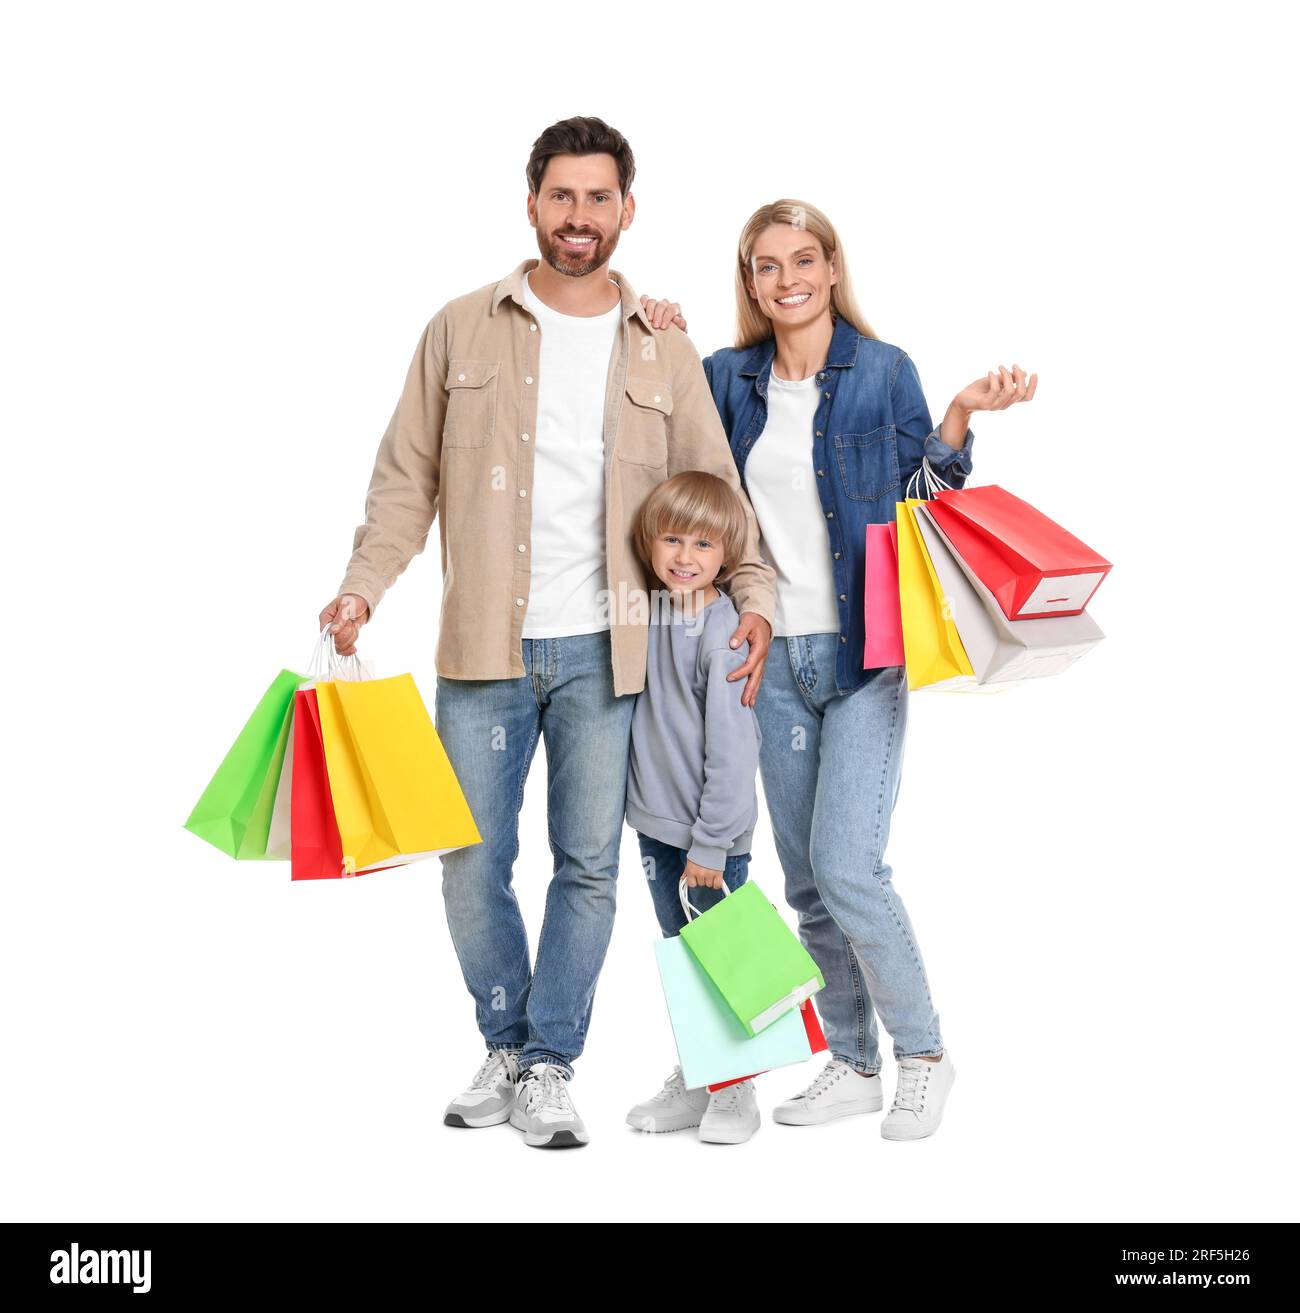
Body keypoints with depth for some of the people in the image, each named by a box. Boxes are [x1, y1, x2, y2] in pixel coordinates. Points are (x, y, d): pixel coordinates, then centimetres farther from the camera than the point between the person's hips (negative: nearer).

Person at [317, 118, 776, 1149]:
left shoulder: (665, 352, 9)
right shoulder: (463, 331, 6)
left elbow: (713, 489, 10)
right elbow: (408, 480, 6)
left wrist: (755, 593, -4)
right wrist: (363, 584, -6)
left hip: (606, 650, 0)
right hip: (485, 648, 0)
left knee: (589, 864, 4)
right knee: (473, 861, 6)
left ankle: (549, 1066, 19)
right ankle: (505, 1048, 26)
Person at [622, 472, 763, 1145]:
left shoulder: (723, 634, -16)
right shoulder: (651, 617, 4)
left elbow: (732, 750, -17)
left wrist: (710, 843, -16)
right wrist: (661, 825, 10)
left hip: (712, 835, -7)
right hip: (657, 824, 7)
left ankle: (734, 1092, 20)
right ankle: (692, 1082, 29)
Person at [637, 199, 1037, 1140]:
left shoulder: (884, 371, 0)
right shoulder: (729, 377, 8)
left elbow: (924, 489, 2)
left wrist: (962, 415, -13)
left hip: (863, 652, -4)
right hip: (774, 655, 4)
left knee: (846, 867, -13)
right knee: (805, 879, 10)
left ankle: (923, 1052, 8)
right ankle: (853, 1065, 25)